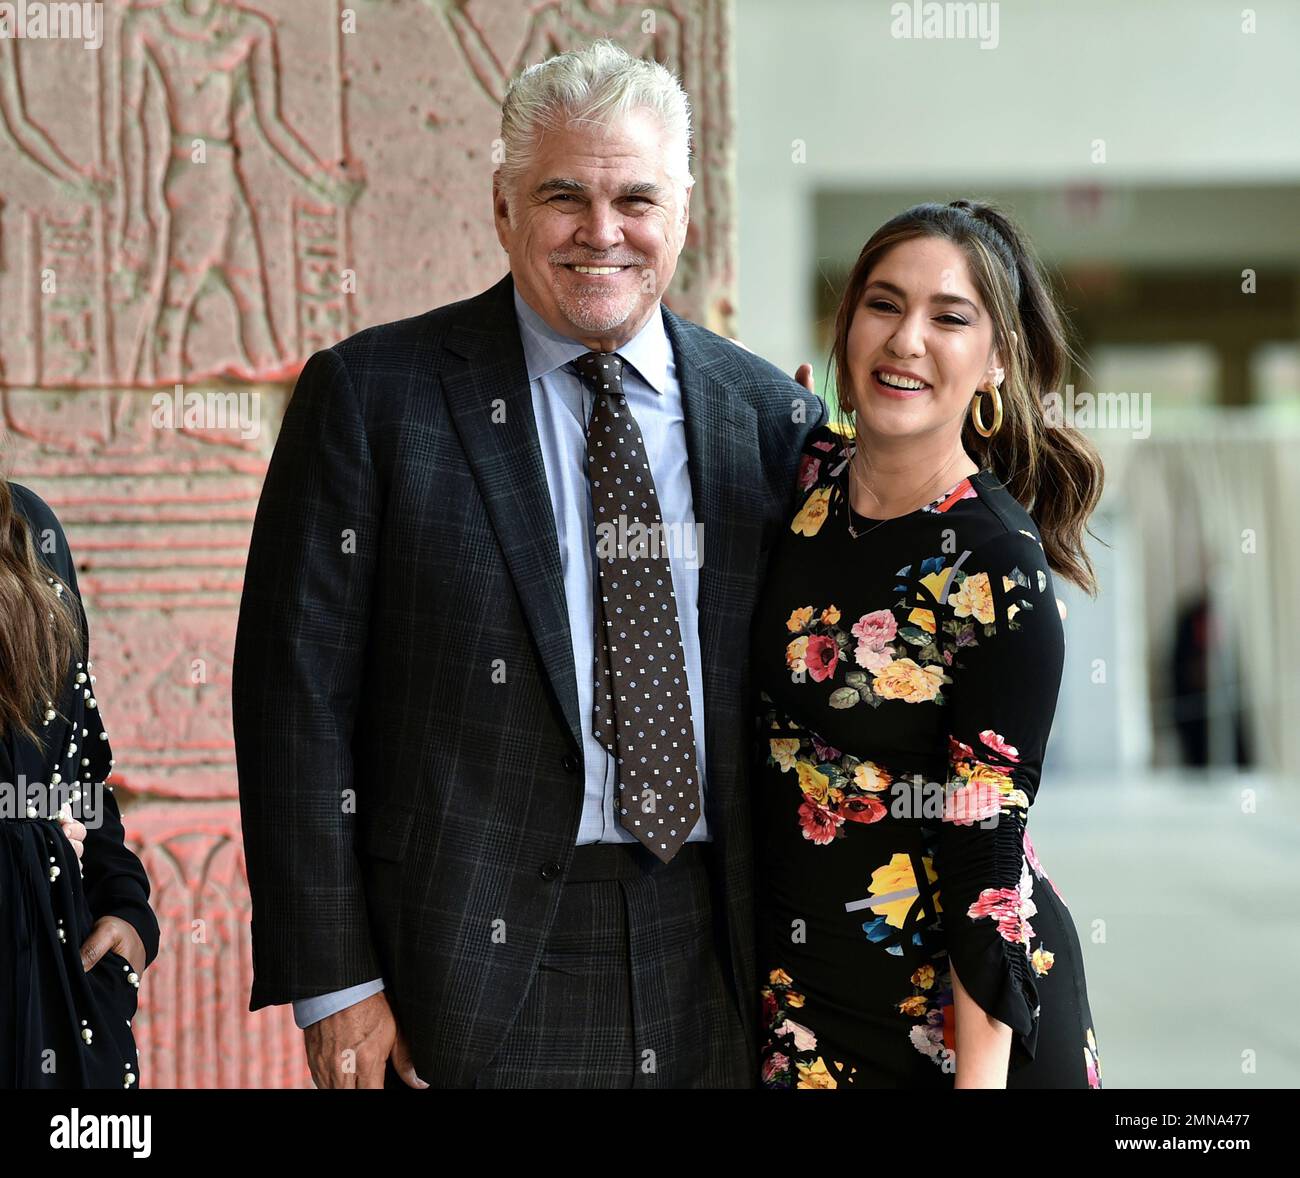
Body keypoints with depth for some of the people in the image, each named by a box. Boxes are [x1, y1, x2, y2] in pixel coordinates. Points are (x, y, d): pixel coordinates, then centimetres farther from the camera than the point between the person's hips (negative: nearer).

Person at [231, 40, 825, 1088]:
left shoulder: (771, 413, 6)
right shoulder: (370, 395, -3)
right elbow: (298, 695, -5)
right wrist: (333, 981, -9)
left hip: (714, 968, 3)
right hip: (481, 958, -3)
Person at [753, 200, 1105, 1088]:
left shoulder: (997, 569, -19)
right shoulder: (810, 473, -3)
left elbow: (988, 846, -18)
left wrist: (981, 1074, -20)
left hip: (947, 990, -5)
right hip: (793, 971, 5)